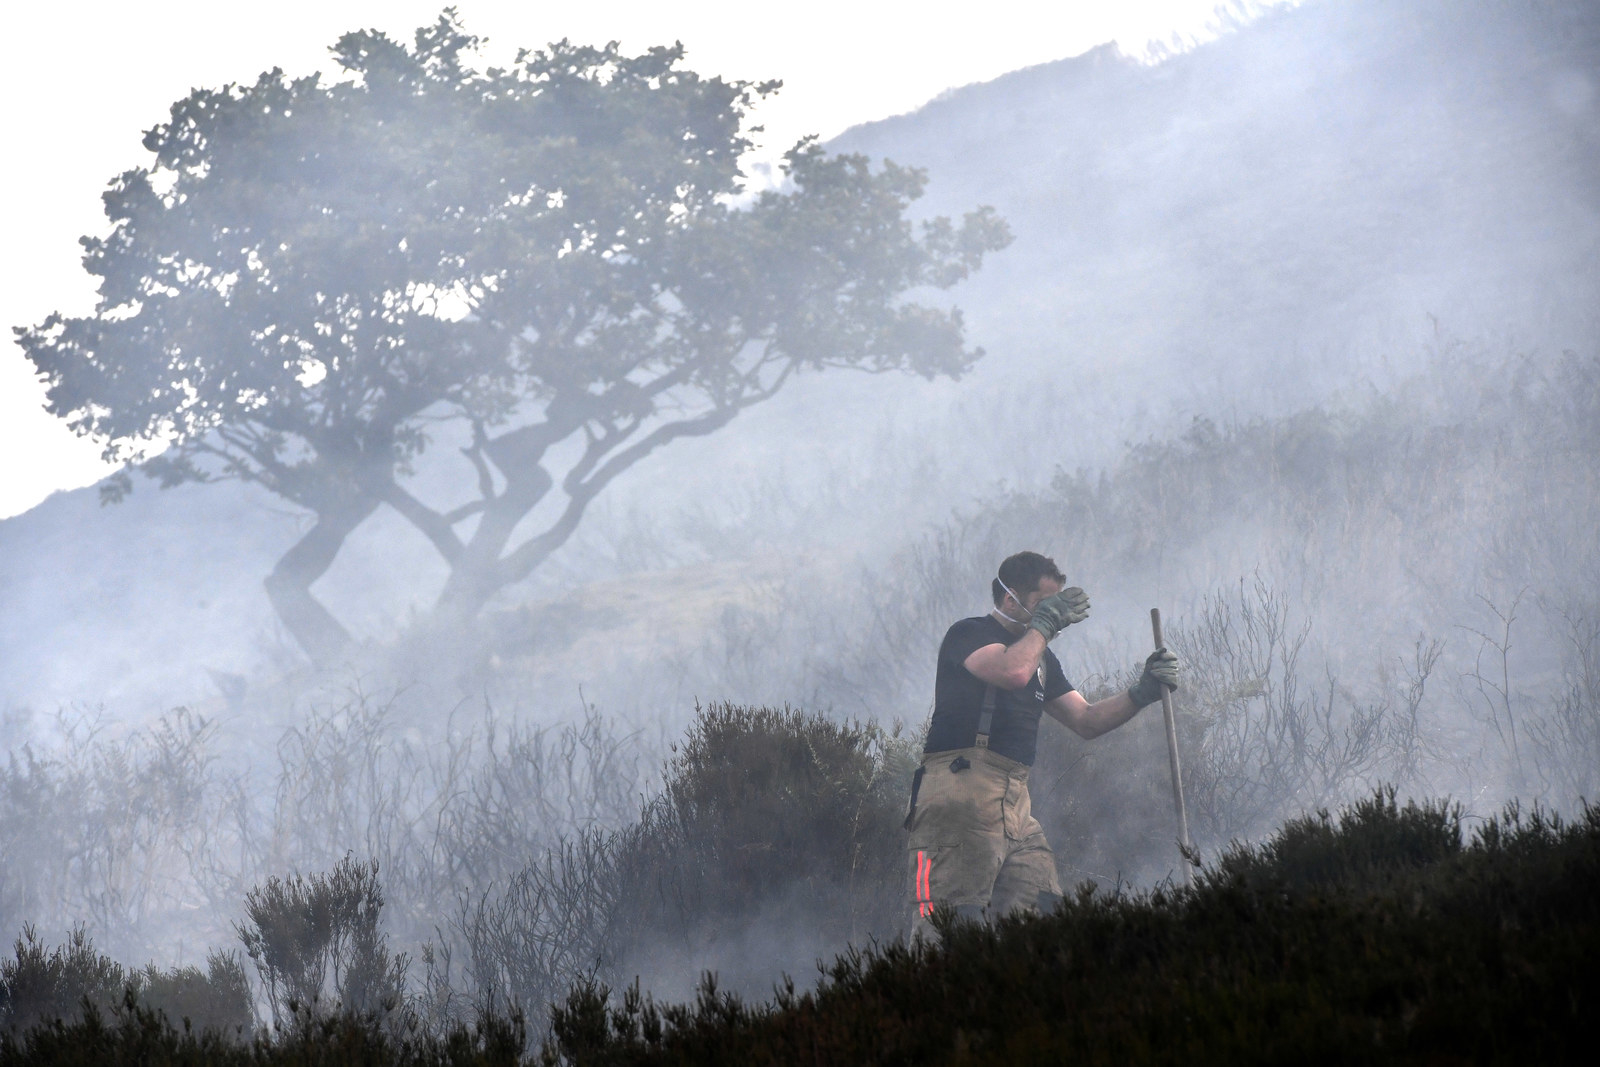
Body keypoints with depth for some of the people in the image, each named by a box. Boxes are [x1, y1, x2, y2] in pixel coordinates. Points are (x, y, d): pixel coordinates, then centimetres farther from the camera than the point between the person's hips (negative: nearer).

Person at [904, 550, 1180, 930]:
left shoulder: (1039, 656, 25)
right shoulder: (968, 635, -1)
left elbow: (1085, 721, 26)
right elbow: (1014, 671, -21)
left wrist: (1142, 692, 12)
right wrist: (1045, 624, -4)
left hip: (1016, 802, 8)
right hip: (960, 795, -8)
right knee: (952, 927, -16)